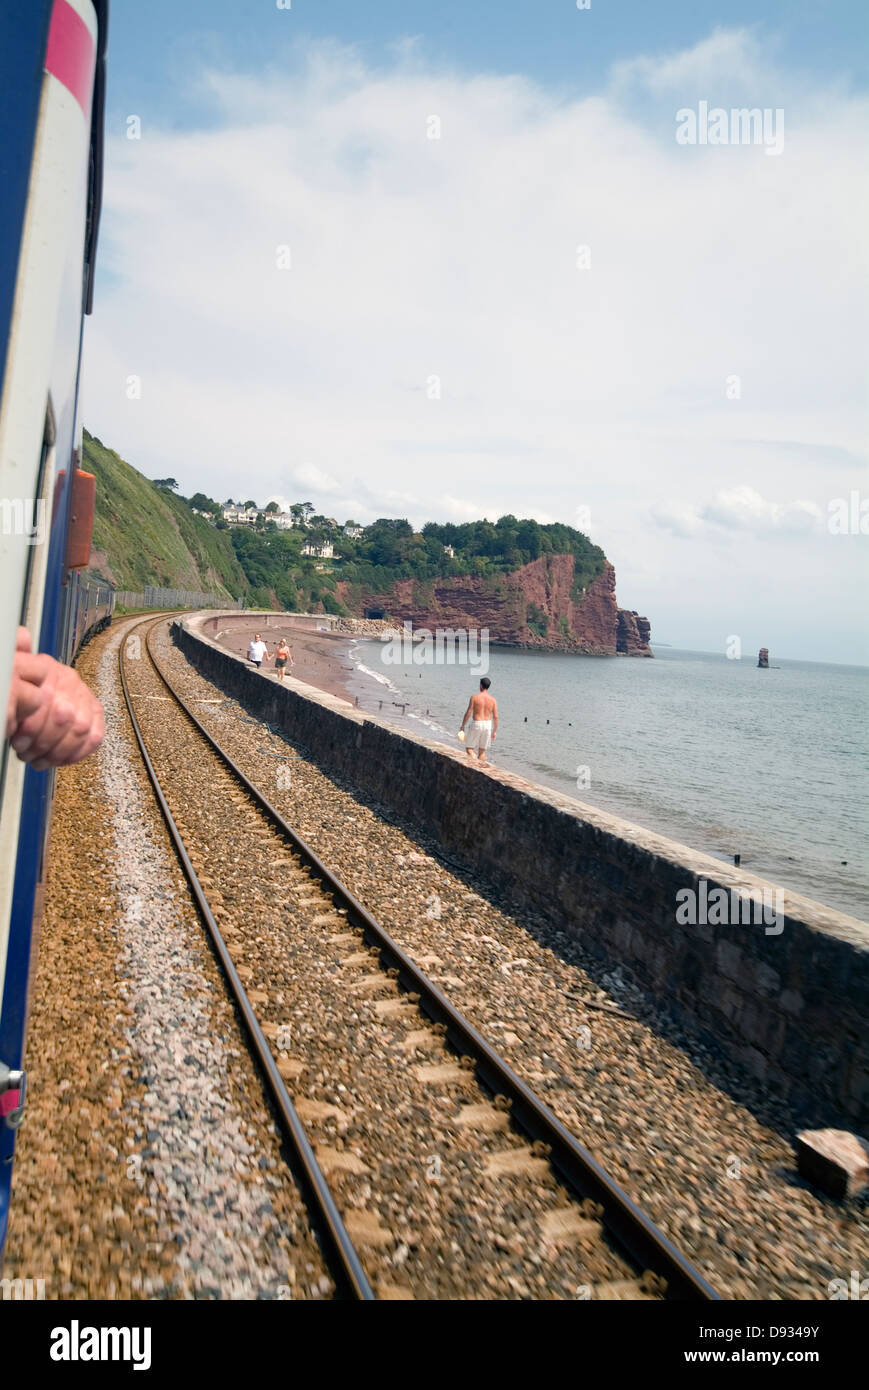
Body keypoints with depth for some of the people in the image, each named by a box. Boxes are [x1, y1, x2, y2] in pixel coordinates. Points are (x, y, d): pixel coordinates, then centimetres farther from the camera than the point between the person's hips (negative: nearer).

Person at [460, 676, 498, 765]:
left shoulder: (474, 697, -9)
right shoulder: (493, 699, 0)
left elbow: (468, 713, -9)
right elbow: (495, 717, 1)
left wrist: (462, 726, 0)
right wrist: (494, 731, 10)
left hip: (476, 724, -4)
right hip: (488, 724, 4)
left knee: (469, 748, 5)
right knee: (482, 750, 15)